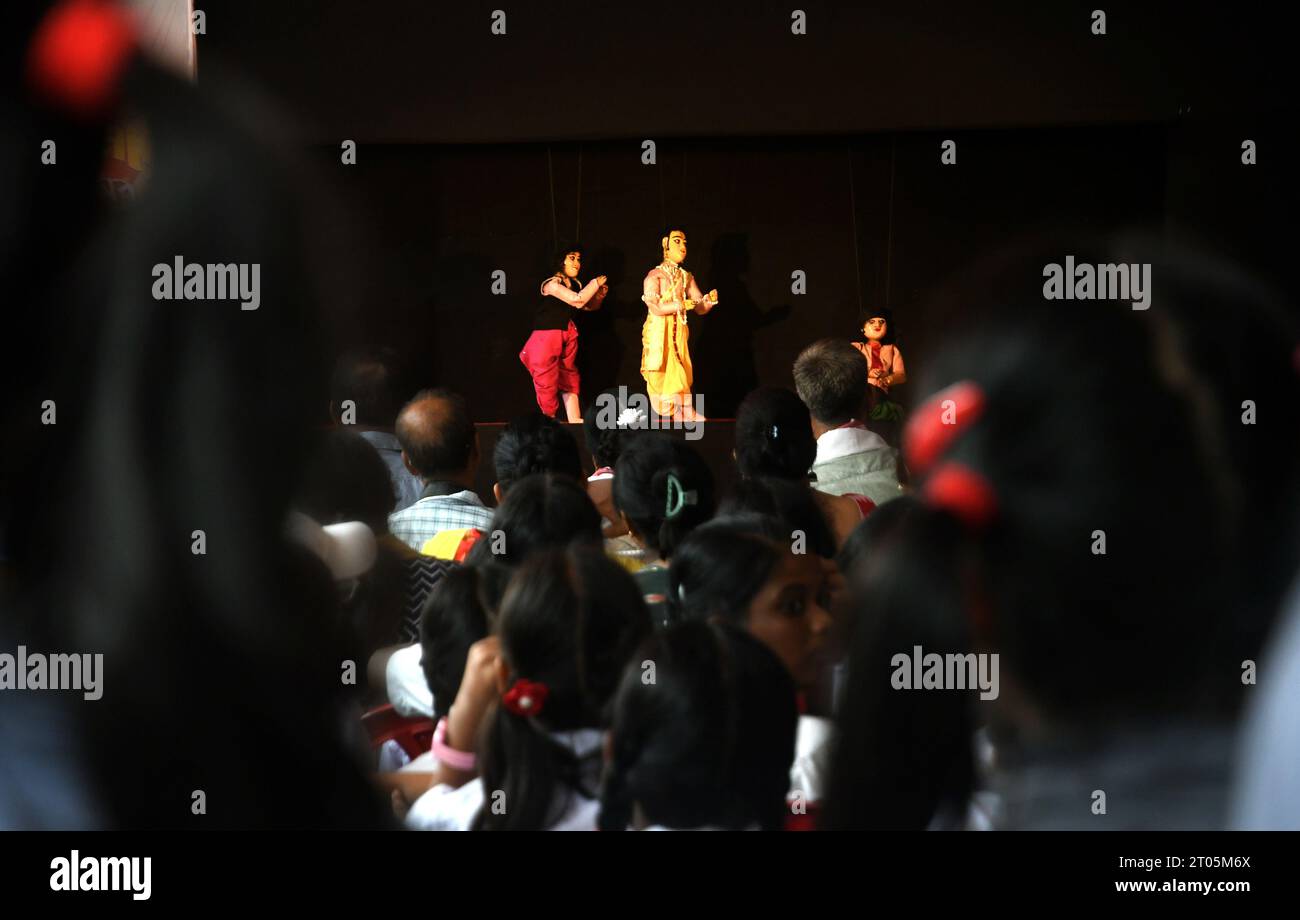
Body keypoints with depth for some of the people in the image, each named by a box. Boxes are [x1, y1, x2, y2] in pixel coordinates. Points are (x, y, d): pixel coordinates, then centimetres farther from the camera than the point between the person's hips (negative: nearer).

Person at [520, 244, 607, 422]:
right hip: (546, 336, -7)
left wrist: (599, 295, 0)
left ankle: (575, 421, 11)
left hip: (568, 336, 7)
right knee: (547, 382, -6)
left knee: (569, 380, 9)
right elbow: (577, 301, -27)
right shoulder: (551, 284, -17)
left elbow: (589, 306, 21)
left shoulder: (575, 284, 6)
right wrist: (595, 283, -15)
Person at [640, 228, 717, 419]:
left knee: (680, 376, -2)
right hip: (659, 333, -5)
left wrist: (709, 300, -14)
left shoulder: (686, 277, 11)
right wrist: (680, 305, -24)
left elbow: (700, 308, 8)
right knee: (661, 377, -9)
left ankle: (684, 416, -6)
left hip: (679, 333, 5)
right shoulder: (654, 275, -4)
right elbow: (654, 307, -16)